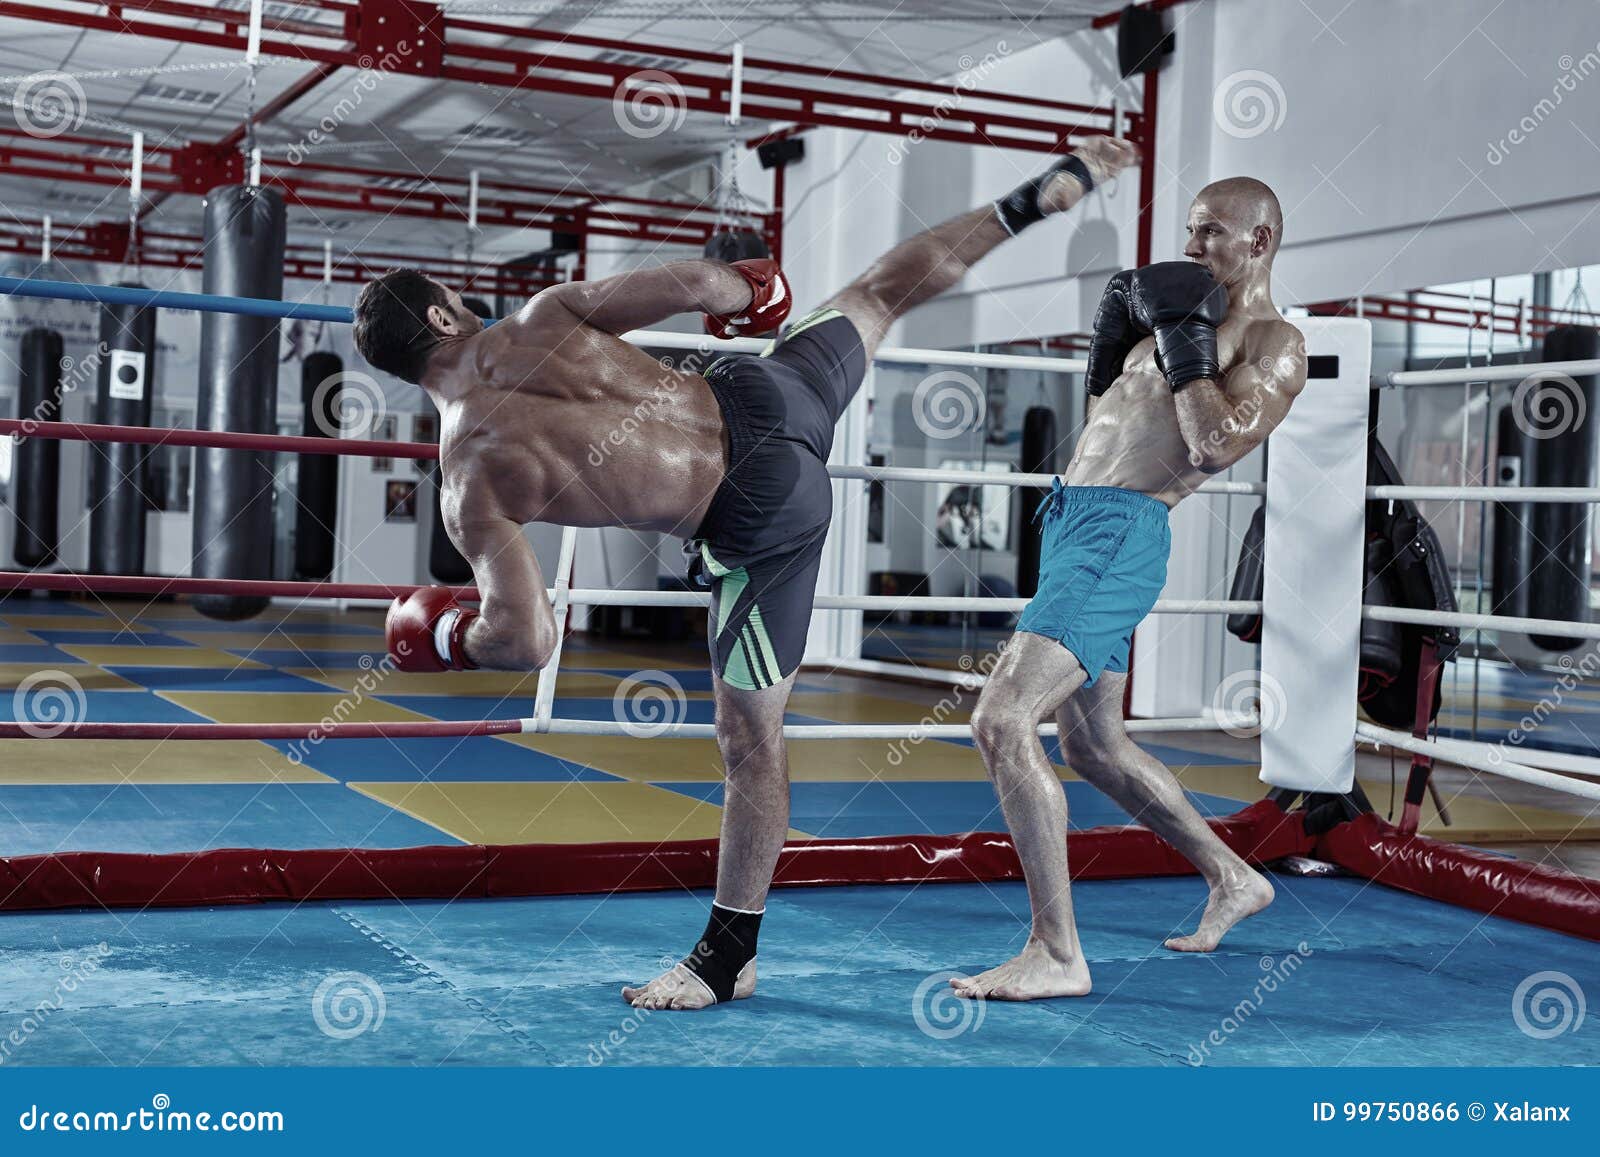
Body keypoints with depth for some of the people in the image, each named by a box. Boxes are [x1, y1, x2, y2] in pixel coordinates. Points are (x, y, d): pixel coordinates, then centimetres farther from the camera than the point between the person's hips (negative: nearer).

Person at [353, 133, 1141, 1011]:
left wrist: (448, 644, 6)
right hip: (757, 398, 4)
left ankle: (729, 958, 20)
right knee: (880, 292, 32)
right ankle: (1047, 192, 41)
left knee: (748, 741, 6)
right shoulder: (539, 320, -3)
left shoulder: (468, 491, -10)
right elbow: (690, 284, -6)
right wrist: (743, 292, 17)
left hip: (756, 525, -4)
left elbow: (526, 642, -16)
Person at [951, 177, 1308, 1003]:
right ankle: (1233, 880, 37)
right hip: (1073, 522, 10)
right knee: (1094, 747, 20)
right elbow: (1109, 406, 30)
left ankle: (1057, 956, -15)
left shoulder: (1274, 344, -6)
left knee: (1002, 725, -20)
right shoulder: (1195, 320, 20)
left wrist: (1181, 335, -15)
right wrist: (1116, 327, 15)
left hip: (1116, 539, -10)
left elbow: (1215, 447, -22)